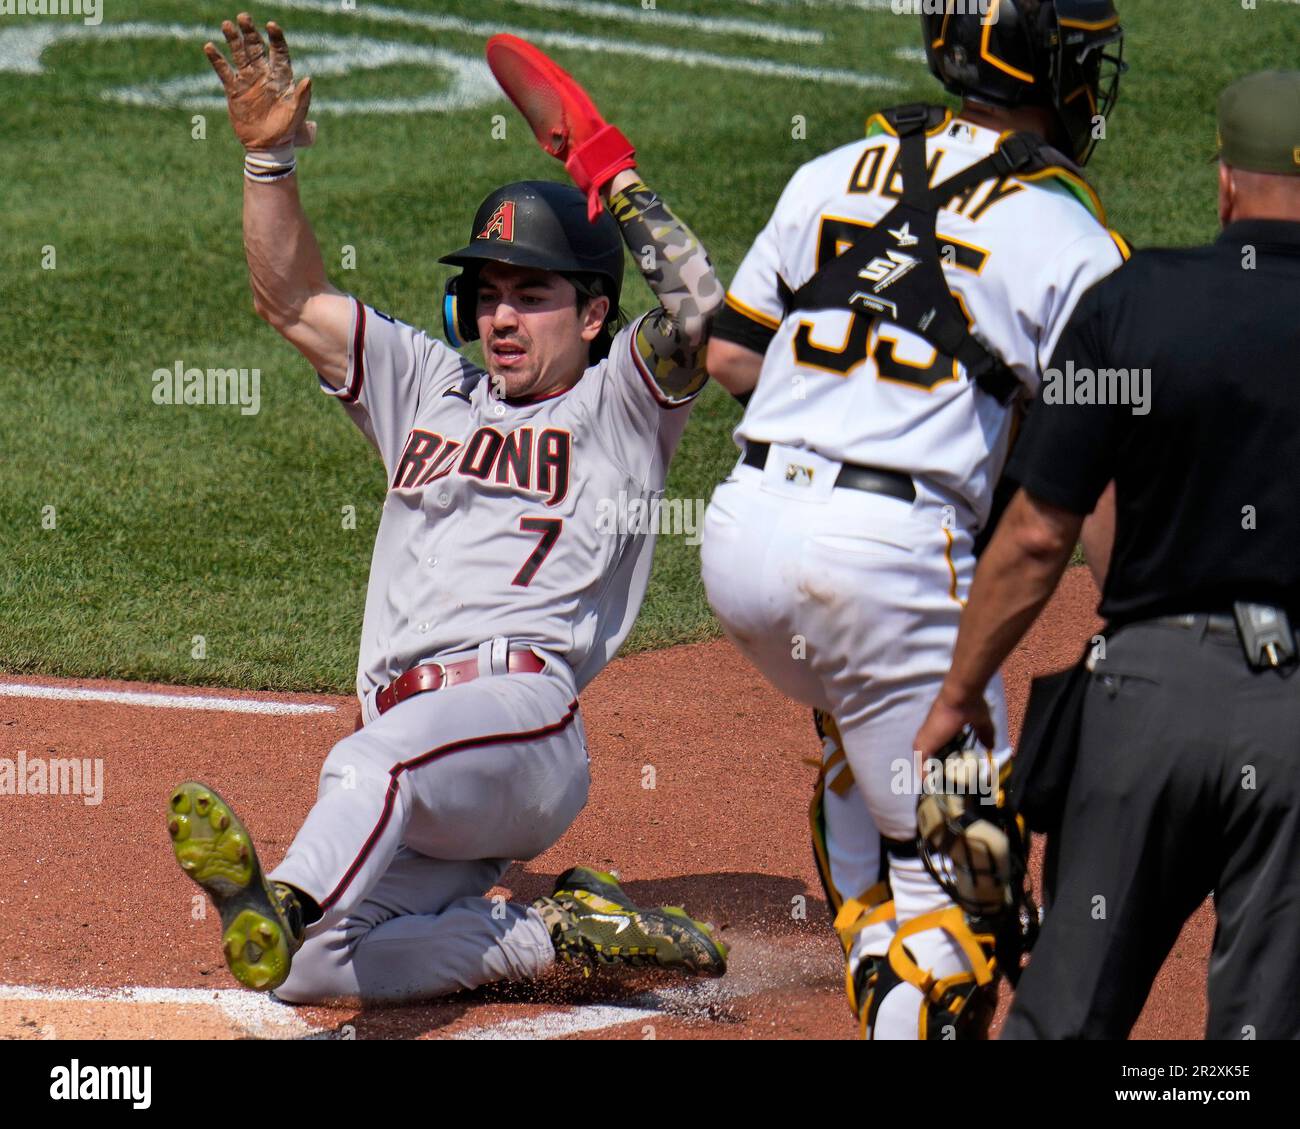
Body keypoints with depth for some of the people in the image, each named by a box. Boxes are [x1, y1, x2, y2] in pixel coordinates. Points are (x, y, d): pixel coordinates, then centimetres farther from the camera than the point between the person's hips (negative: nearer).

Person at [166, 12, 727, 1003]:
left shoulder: (619, 402, 15)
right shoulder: (430, 389, 31)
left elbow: (697, 310, -6)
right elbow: (293, 300, 26)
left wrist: (620, 185, -1)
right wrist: (268, 156, 13)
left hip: (520, 704, -7)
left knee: (375, 763, -41)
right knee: (314, 972, -16)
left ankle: (283, 903, -70)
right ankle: (556, 934, -3)